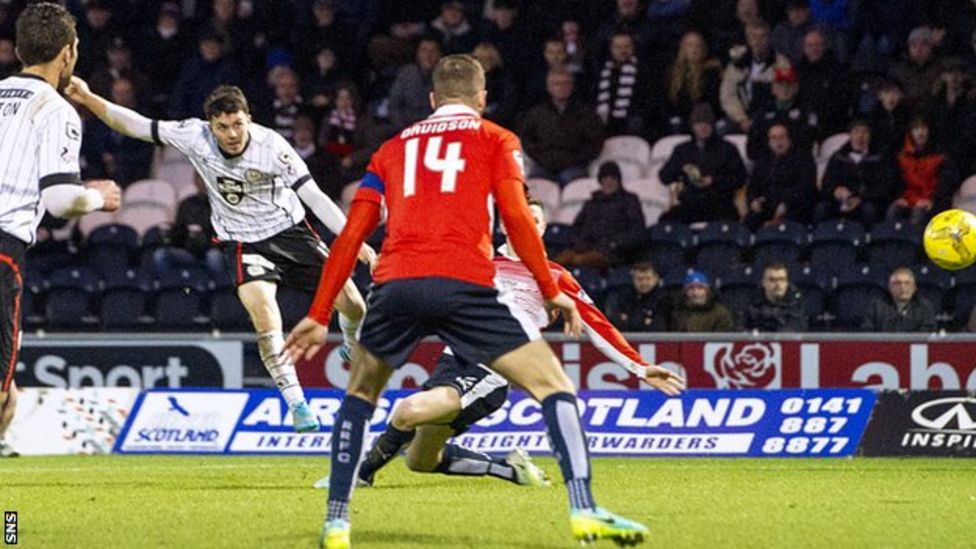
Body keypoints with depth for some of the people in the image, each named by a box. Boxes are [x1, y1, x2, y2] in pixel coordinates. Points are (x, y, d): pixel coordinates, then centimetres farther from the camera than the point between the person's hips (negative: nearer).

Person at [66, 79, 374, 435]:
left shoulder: (271, 146, -22)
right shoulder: (194, 136, -16)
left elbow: (314, 197, -20)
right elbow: (138, 126, -9)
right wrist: (89, 99, -19)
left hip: (289, 229, 0)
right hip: (242, 242, 0)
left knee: (352, 304, -3)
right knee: (265, 319, -24)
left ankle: (354, 347, 35)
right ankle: (296, 405, -12)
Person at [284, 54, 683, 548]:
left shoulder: (394, 149, 26)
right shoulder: (496, 140, 17)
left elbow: (351, 236, 20)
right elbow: (516, 218, 2)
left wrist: (319, 314, 22)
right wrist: (551, 292, 9)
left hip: (395, 284, 3)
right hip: (464, 284, -3)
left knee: (360, 393, 26)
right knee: (552, 384, 4)